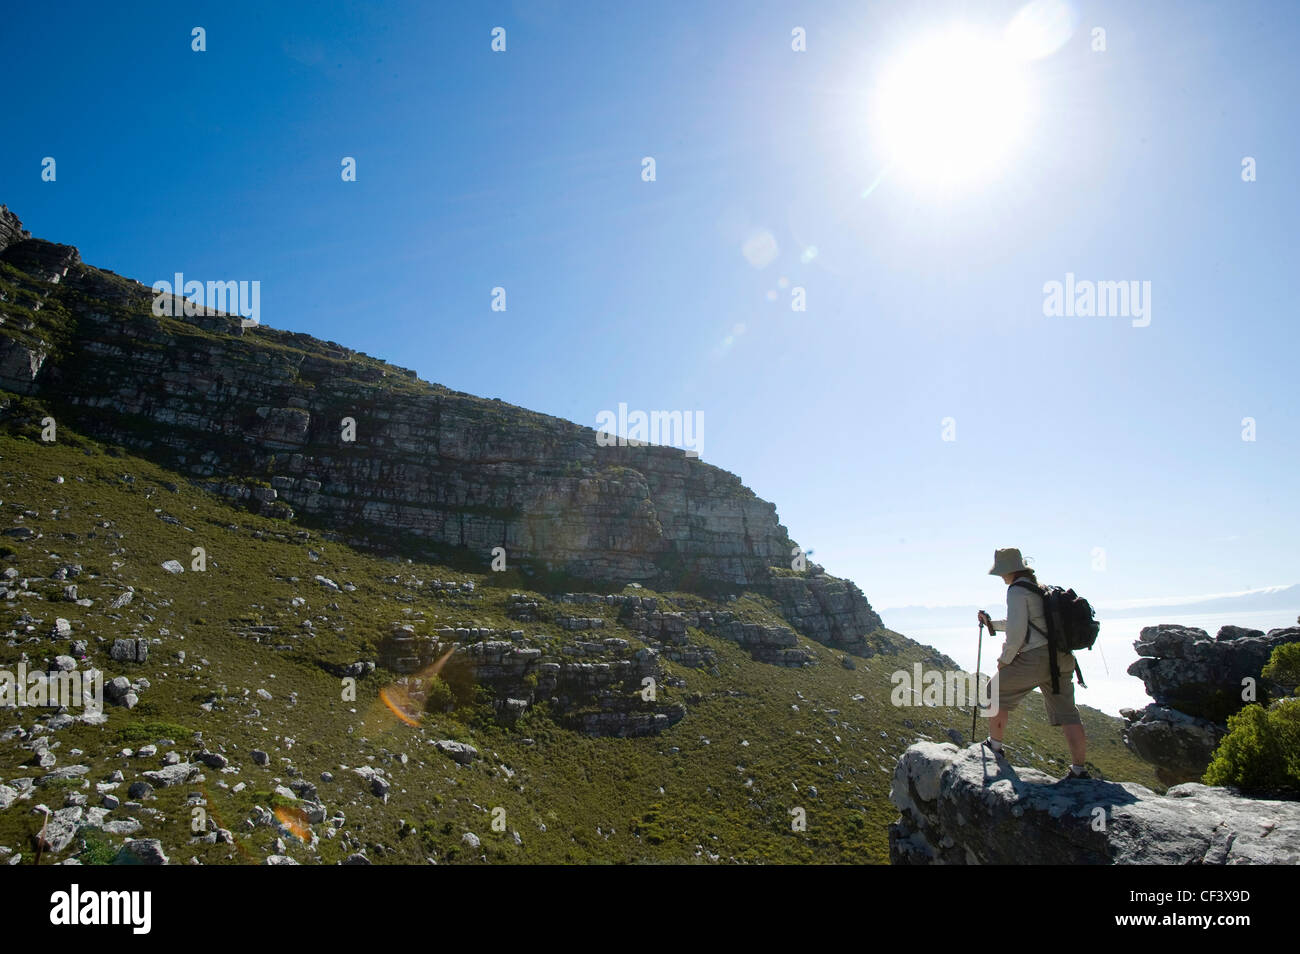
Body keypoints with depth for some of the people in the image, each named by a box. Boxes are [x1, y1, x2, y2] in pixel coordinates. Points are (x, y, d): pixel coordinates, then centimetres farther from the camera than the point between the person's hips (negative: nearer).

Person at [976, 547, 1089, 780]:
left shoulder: (1017, 590, -7)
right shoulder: (1041, 588, 20)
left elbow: (1017, 631, -15)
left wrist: (1004, 659, -2)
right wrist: (992, 624, 38)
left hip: (1036, 657, -8)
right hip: (1062, 657, 8)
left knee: (996, 692, 8)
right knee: (1067, 714, 6)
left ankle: (994, 747, 16)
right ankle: (1079, 771, 6)